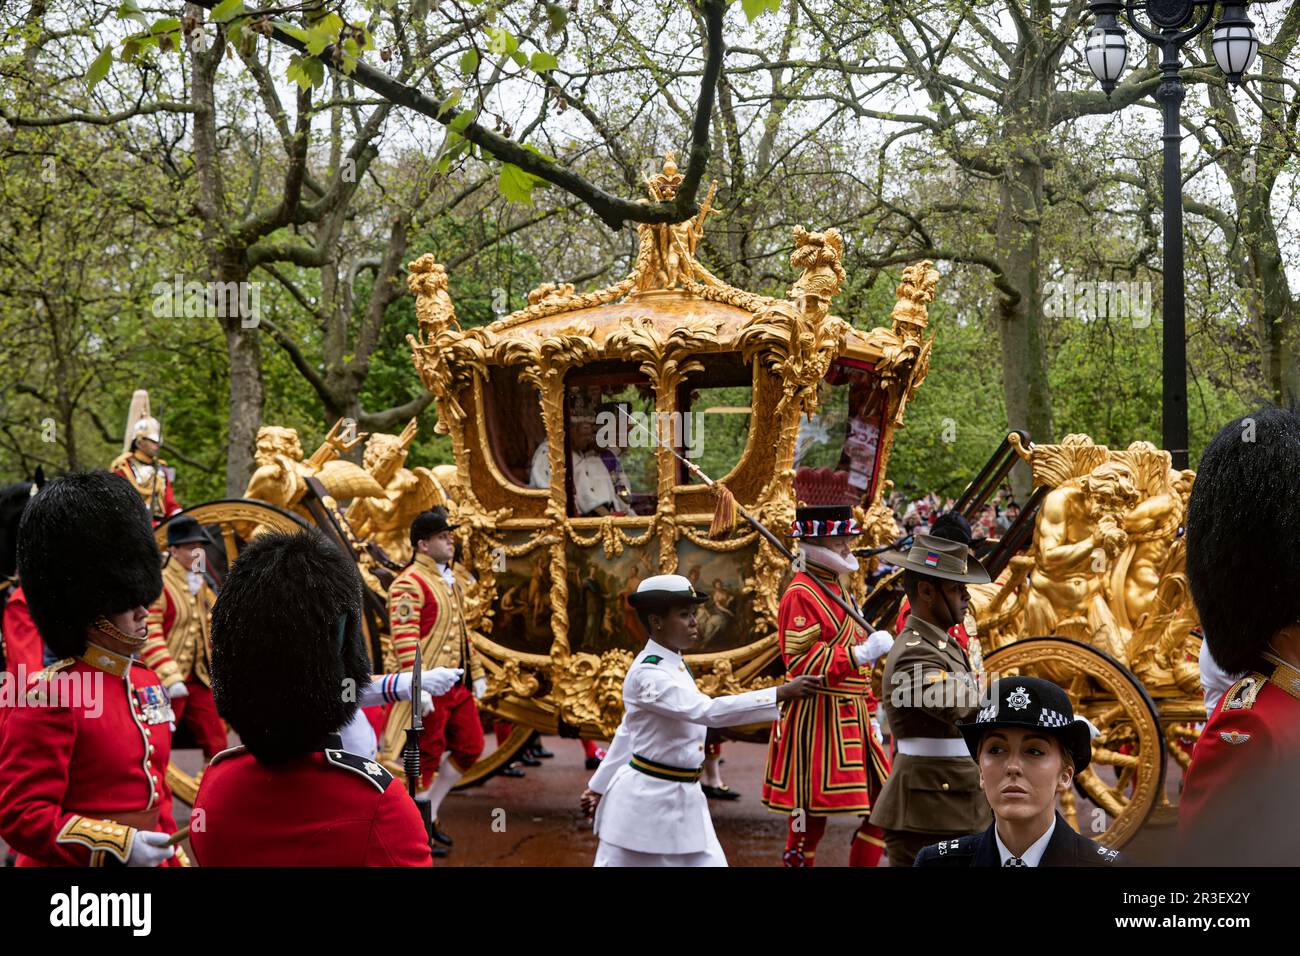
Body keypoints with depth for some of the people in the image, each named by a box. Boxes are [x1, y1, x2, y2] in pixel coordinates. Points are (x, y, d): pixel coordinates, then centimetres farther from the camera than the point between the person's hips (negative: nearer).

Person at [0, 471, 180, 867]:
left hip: (148, 859, 7)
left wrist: (173, 857, 12)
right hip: (82, 862, -7)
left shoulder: (147, 682, 6)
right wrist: (118, 846, -24)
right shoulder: (51, 696, -18)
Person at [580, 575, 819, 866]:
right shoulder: (648, 674, -21)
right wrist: (782, 693, -37)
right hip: (646, 801, -8)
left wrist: (599, 785, 22)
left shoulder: (675, 666, 8)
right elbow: (708, 711, -34)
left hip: (683, 800, 8)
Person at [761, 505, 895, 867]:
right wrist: (861, 653, -24)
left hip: (851, 715, 9)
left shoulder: (837, 589, 17)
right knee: (812, 810, -1)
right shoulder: (801, 594, -13)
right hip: (818, 716, -9)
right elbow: (800, 663, -21)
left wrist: (868, 712, 19)